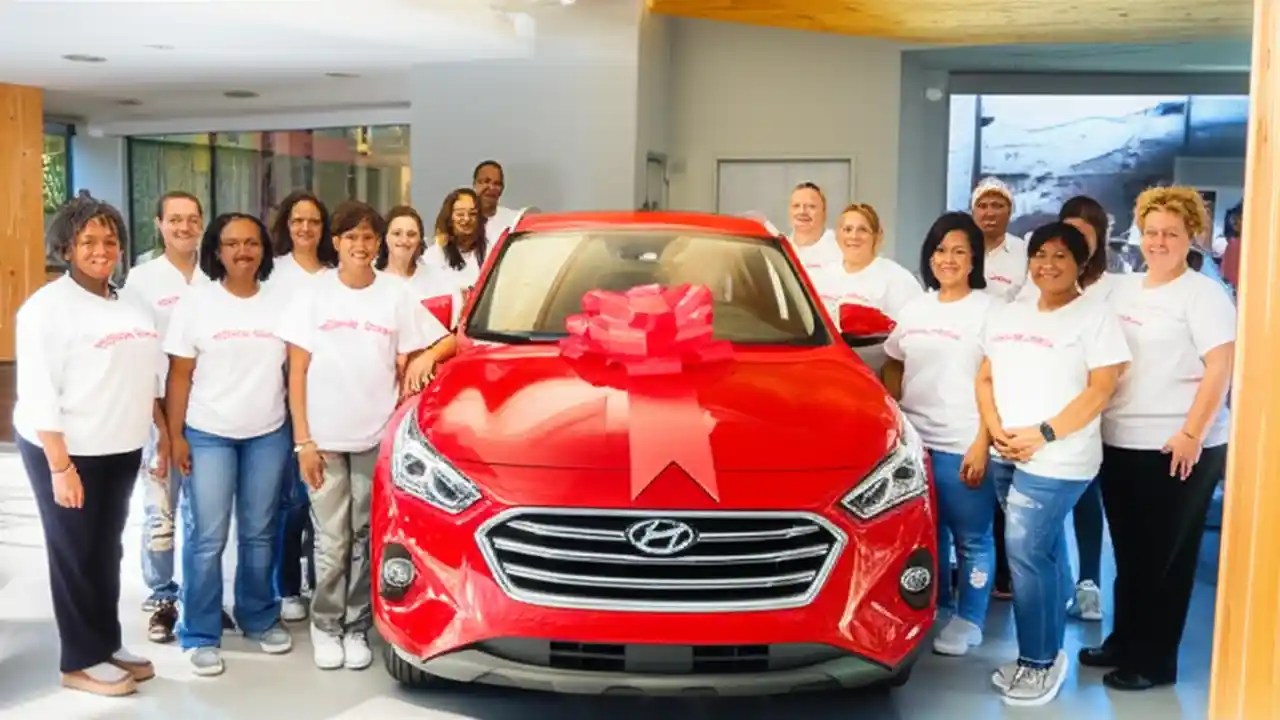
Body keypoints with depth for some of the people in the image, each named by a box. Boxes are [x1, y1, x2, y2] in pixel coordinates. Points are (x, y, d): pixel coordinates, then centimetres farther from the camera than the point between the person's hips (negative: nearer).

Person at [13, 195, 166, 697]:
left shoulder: (129, 305, 9)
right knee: (74, 553, 3)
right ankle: (81, 661, 15)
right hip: (65, 450, -6)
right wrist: (60, 466, -20)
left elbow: (146, 377, 16)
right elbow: (38, 393, -16)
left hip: (120, 448, 6)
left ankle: (108, 644, 27)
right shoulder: (48, 306, -11)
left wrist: (164, 433, 12)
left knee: (108, 549, 15)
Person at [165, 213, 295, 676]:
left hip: (269, 435, 2)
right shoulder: (196, 303, -1)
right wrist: (175, 435, -7)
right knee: (206, 538, -1)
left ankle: (259, 619, 26)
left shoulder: (280, 303, 4)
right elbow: (179, 376, -1)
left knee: (259, 533, 11)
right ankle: (200, 636, 11)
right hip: (207, 435, -2)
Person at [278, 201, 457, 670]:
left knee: (366, 539, 7)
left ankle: (357, 627, 20)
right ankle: (326, 626, 20)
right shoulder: (314, 295, 1)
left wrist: (426, 357, -15)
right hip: (324, 438, -1)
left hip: (377, 437, 1)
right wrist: (302, 439, -5)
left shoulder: (396, 295, 2)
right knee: (332, 542, 3)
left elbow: (448, 341, 8)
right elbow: (297, 372, 1)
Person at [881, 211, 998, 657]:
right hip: (914, 441, 5)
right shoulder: (915, 309, 13)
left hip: (963, 446, -5)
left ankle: (969, 621, 17)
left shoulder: (989, 310, -4)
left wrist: (982, 444, -15)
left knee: (971, 538, 4)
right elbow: (893, 368, 19)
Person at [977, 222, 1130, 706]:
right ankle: (1047, 655, 22)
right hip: (1008, 458, 6)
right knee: (1044, 555, 13)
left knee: (1025, 553, -9)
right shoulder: (1007, 316, 14)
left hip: (1058, 461, -6)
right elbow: (985, 378, 14)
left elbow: (1100, 390, -11)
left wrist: (1043, 434, -17)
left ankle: (1039, 660, 4)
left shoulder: (1095, 317, -4)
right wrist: (996, 430, -3)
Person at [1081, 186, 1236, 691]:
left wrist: (1192, 434, -20)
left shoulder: (1203, 294, -6)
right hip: (1118, 444, 7)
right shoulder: (1123, 290, 13)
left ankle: (1154, 661, 13)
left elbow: (1220, 369, -14)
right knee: (1128, 553, 15)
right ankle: (1123, 643, 28)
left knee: (1164, 557, 2)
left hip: (1176, 449, -6)